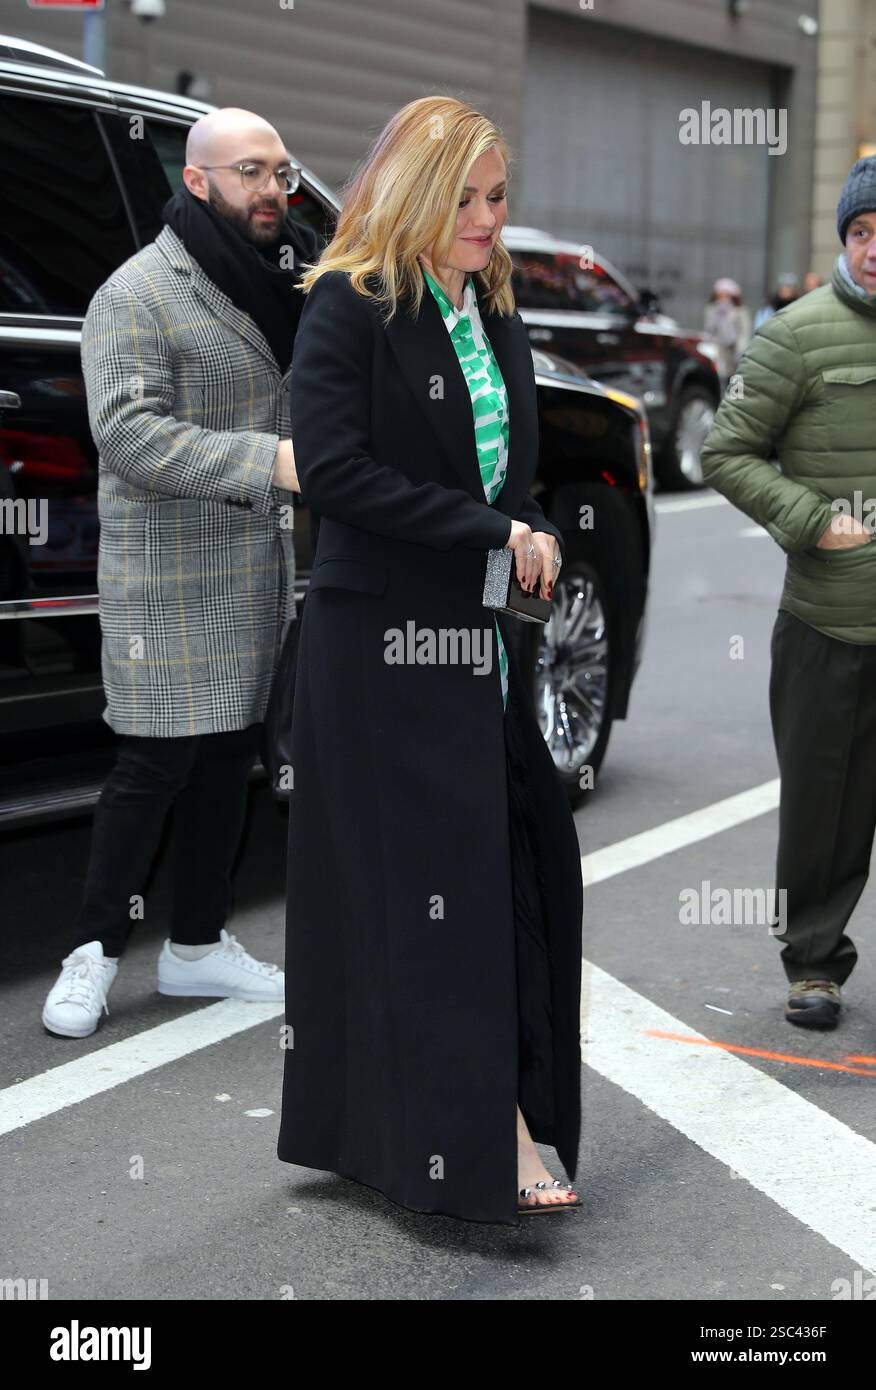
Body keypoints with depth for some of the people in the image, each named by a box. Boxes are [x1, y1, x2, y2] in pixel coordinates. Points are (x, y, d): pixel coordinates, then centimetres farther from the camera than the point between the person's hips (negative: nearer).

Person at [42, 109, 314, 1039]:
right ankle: (95, 951, 9)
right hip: (169, 579, -8)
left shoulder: (275, 284, 14)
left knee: (227, 759, 13)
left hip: (258, 575, 8)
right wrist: (268, 461, -30)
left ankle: (197, 945, 25)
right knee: (154, 767, -4)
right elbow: (130, 435, -23)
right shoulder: (138, 294, -11)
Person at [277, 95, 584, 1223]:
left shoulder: (493, 313, 15)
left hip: (484, 639, 7)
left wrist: (534, 536, 1)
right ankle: (480, 1142, -1)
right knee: (433, 881, -5)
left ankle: (502, 1116, 12)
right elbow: (330, 470, -18)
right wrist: (492, 530, -16)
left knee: (527, 860, 3)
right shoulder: (350, 305, -8)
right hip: (385, 644, -7)